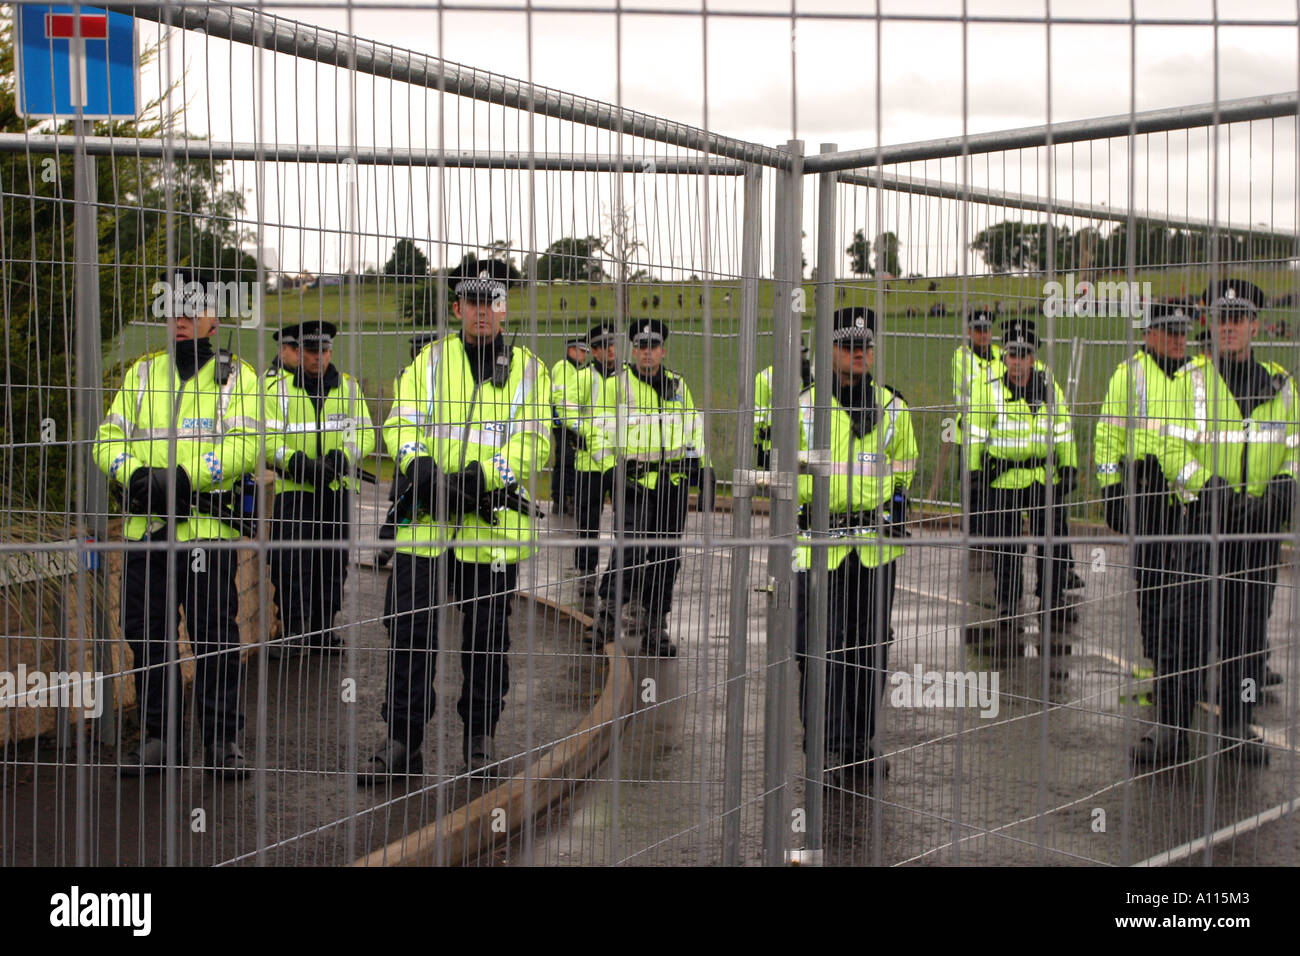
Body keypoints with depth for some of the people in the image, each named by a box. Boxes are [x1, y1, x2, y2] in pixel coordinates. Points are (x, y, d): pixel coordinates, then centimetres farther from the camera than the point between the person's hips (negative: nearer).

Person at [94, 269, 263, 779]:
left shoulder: (237, 375, 2)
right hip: (144, 524, 4)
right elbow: (109, 438, 10)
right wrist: (134, 473, -11)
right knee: (145, 634, 9)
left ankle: (223, 740, 8)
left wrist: (184, 477, -22)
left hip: (207, 524, -4)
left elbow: (244, 446, -11)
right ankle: (155, 736, 21)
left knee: (215, 636, -2)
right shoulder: (143, 372, 15)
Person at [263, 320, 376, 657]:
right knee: (290, 559, -11)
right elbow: (267, 439, -3)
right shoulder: (278, 388, 3)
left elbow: (365, 433, 6)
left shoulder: (348, 386, 12)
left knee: (332, 560, 8)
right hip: (294, 489, -3)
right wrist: (296, 461, -20)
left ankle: (323, 630, 19)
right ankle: (293, 631, -1)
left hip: (339, 488, 3)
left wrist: (342, 457, -14)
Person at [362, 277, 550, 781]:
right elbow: (401, 423, 2)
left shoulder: (527, 368, 8)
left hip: (492, 519, 0)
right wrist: (422, 469, -18)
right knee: (409, 624, -3)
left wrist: (483, 476, -18)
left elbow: (533, 440, -2)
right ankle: (402, 743, 7)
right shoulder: (430, 360, 11)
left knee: (487, 633, 8)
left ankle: (480, 737, 23)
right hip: (426, 515, 0)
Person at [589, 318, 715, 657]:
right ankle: (607, 616, -7)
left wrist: (704, 469, 14)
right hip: (633, 481, -4)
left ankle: (654, 629, 15)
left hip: (673, 483, 4)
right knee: (630, 549, -19)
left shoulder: (678, 384, 15)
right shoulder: (617, 383, 1)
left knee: (666, 557, 6)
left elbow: (694, 431, 20)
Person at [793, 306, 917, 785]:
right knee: (822, 647, -3)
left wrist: (896, 506, 5)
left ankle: (863, 744, 18)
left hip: (876, 543, 2)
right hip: (819, 542, -2)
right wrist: (796, 514, 1)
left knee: (869, 647, 8)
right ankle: (829, 745, 6)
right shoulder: (804, 406, 2)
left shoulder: (893, 407, 9)